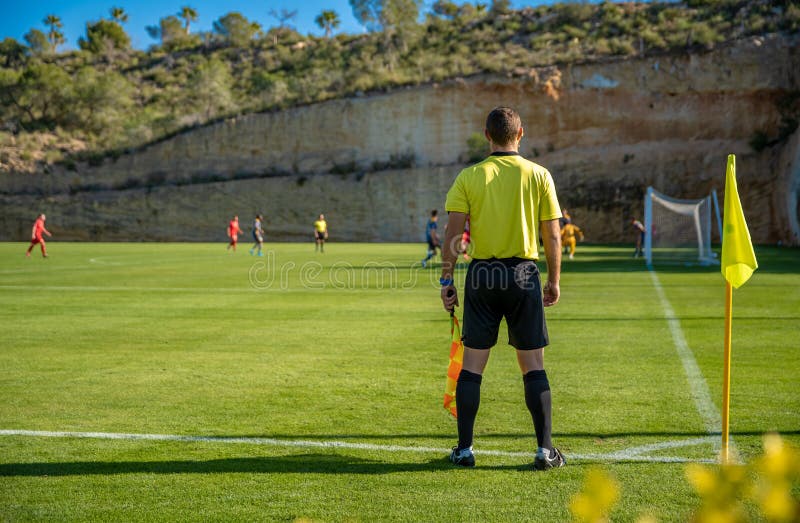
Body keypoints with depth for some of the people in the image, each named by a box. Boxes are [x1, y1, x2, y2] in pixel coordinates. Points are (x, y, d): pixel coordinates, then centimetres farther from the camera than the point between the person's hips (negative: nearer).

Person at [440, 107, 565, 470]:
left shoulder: (469, 177, -1)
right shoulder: (539, 175, 0)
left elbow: (453, 233, -4)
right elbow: (552, 236, 0)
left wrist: (447, 280, 2)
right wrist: (554, 280, 10)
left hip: (481, 275, 0)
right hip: (523, 275, 0)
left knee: (472, 364, 7)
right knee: (533, 365, 6)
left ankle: (464, 449, 10)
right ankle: (545, 450, 6)